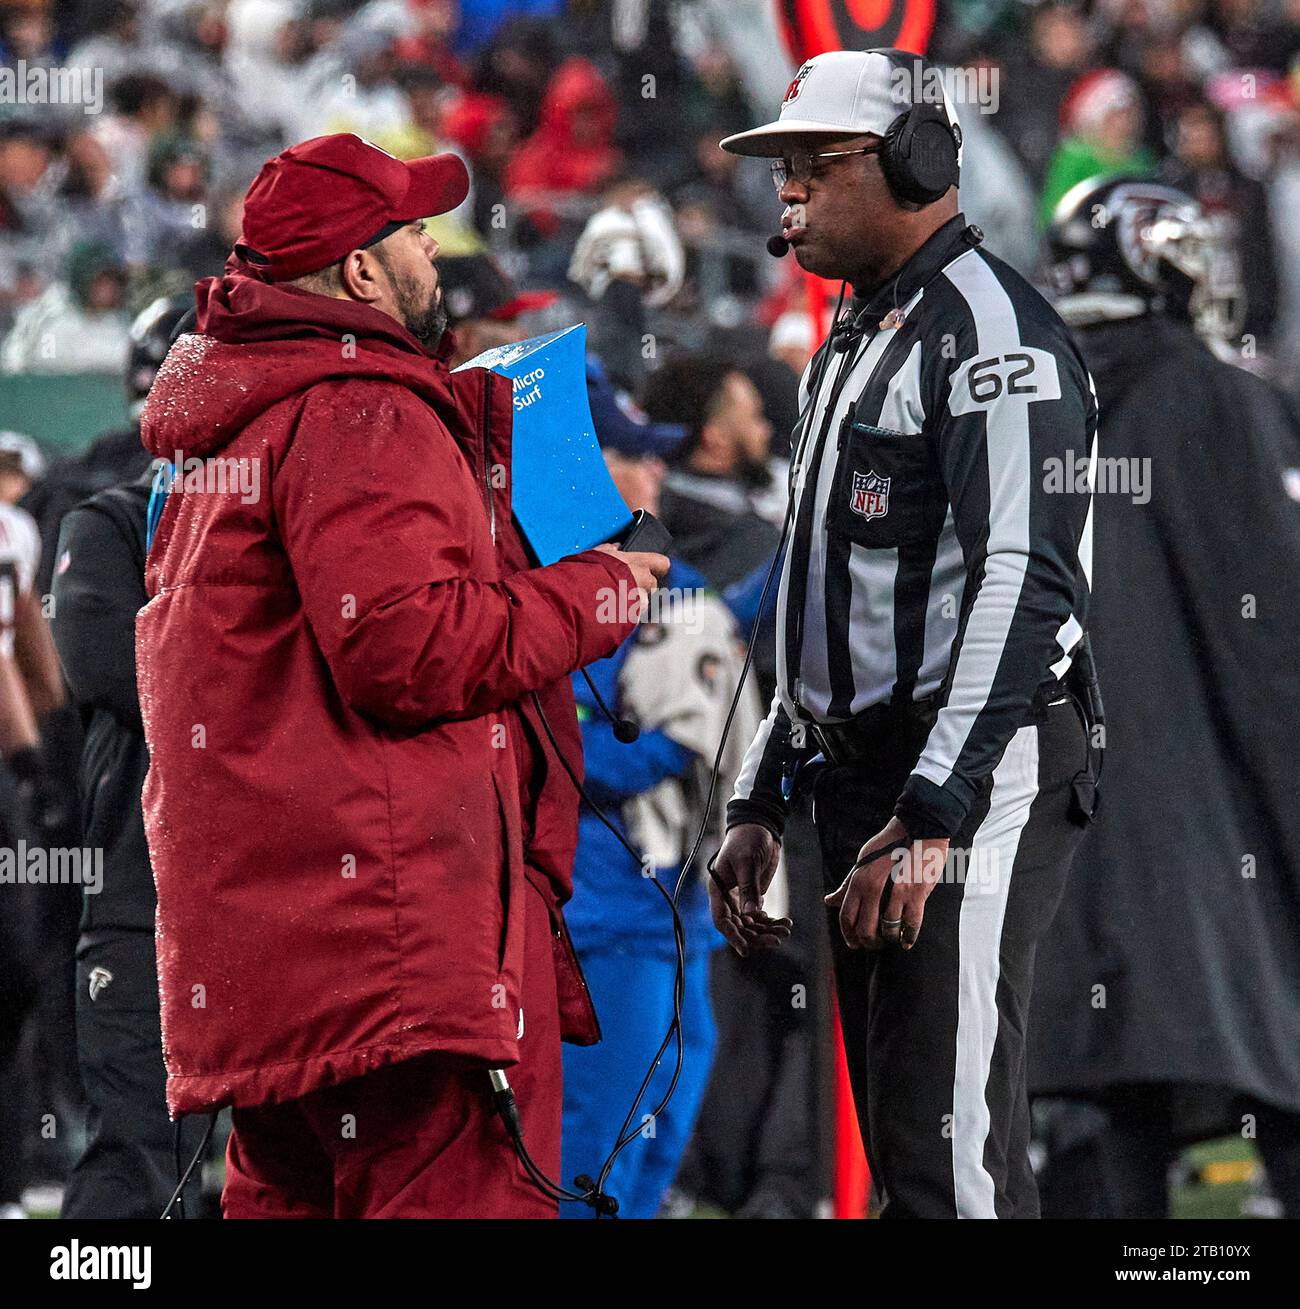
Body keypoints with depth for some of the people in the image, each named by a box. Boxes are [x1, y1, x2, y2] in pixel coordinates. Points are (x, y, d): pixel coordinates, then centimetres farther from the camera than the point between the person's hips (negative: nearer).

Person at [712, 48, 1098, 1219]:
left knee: (952, 1148, -15)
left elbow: (1023, 587, -21)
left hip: (977, 781, -10)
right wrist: (762, 803, 22)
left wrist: (931, 816, -26)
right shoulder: (854, 344, 22)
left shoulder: (987, 325, -11)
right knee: (897, 1148, 9)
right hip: (861, 778, 10)